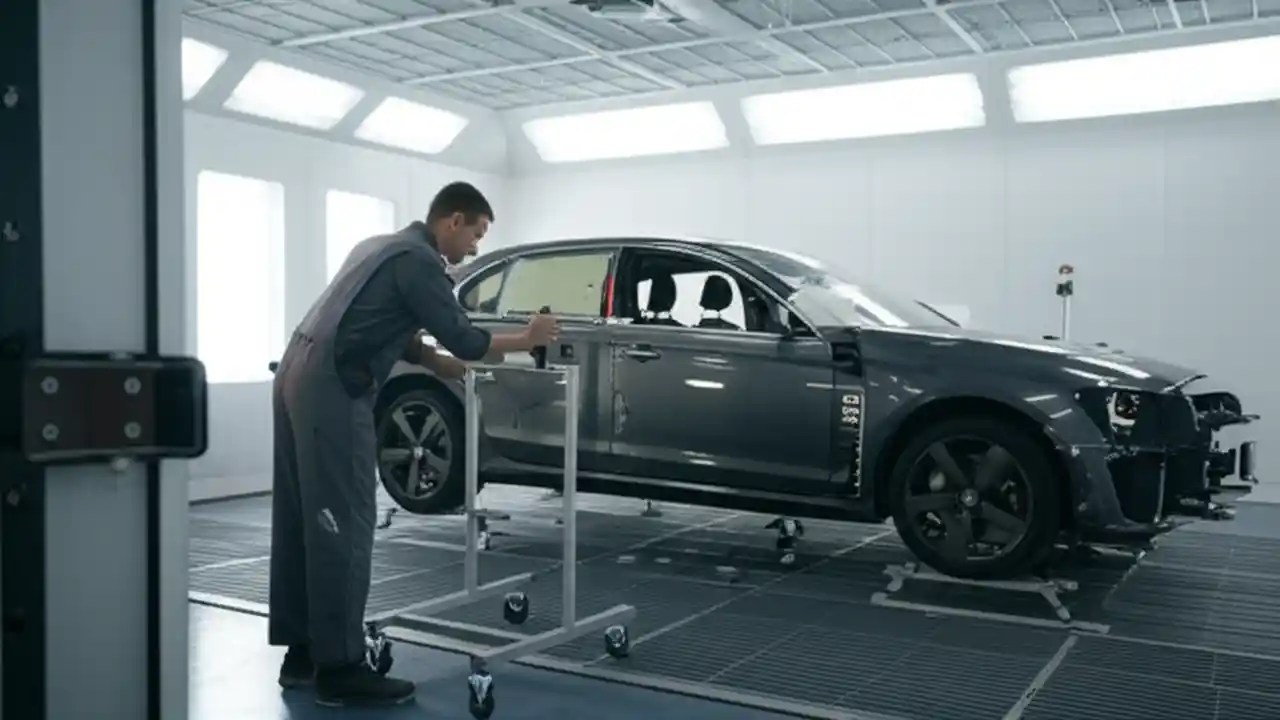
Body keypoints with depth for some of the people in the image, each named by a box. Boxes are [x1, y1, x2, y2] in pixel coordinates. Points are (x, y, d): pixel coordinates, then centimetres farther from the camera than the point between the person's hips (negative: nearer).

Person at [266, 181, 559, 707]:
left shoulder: (387, 246, 22)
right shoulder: (418, 260, -8)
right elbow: (462, 338, -9)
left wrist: (438, 363, 19)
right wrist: (526, 340, 5)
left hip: (298, 377, 11)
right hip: (331, 390, -10)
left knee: (301, 523, 12)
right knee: (343, 527, -7)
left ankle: (302, 652, 20)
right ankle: (340, 668, -1)